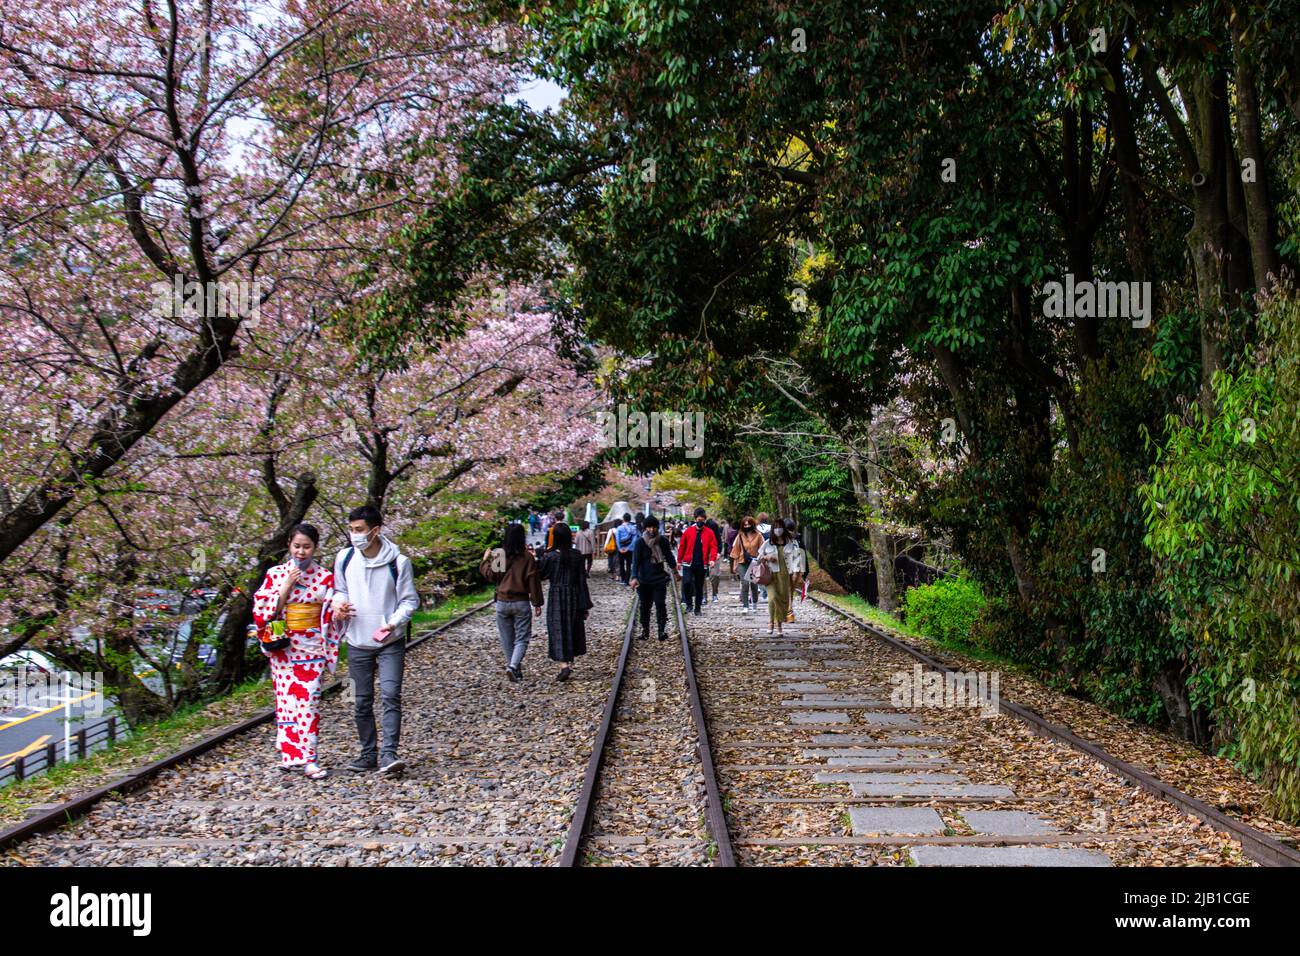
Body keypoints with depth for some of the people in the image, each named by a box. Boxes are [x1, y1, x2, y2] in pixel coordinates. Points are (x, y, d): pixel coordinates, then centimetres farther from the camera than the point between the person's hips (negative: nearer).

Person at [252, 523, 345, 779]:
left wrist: (338, 610, -13)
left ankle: (308, 759, -6)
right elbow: (263, 609, -3)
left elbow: (332, 615, 9)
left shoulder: (325, 578, 4)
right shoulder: (276, 574, 4)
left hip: (312, 648, -1)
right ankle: (288, 753, 14)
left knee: (309, 700, -6)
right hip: (283, 648, 1)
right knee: (286, 699, 3)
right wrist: (287, 585, -11)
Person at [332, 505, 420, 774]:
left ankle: (389, 754, -14)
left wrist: (393, 623, -21)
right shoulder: (344, 558, -1)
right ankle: (368, 754, 21)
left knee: (391, 695, -15)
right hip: (357, 643, 4)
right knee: (363, 701, 10)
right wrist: (340, 605, -8)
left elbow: (410, 600, -4)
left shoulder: (398, 561, -11)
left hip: (390, 643, -3)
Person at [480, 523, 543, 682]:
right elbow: (533, 581, -7)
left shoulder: (498, 555, -5)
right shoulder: (527, 557, -8)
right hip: (521, 602, -2)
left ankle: (514, 668, 21)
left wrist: (485, 560, 15)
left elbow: (491, 575, 0)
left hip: (502, 602, 2)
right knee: (522, 639, 3)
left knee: (507, 639, 15)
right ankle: (513, 666, -17)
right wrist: (537, 603, -1)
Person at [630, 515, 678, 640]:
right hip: (644, 580, 0)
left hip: (659, 579, 1)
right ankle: (645, 630, 18)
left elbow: (669, 556, 13)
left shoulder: (662, 541, 0)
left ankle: (662, 630, -7)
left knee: (660, 604, -8)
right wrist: (634, 577, -24)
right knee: (645, 606, 9)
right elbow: (636, 560, -13)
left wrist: (674, 571, 21)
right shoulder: (640, 542, -7)